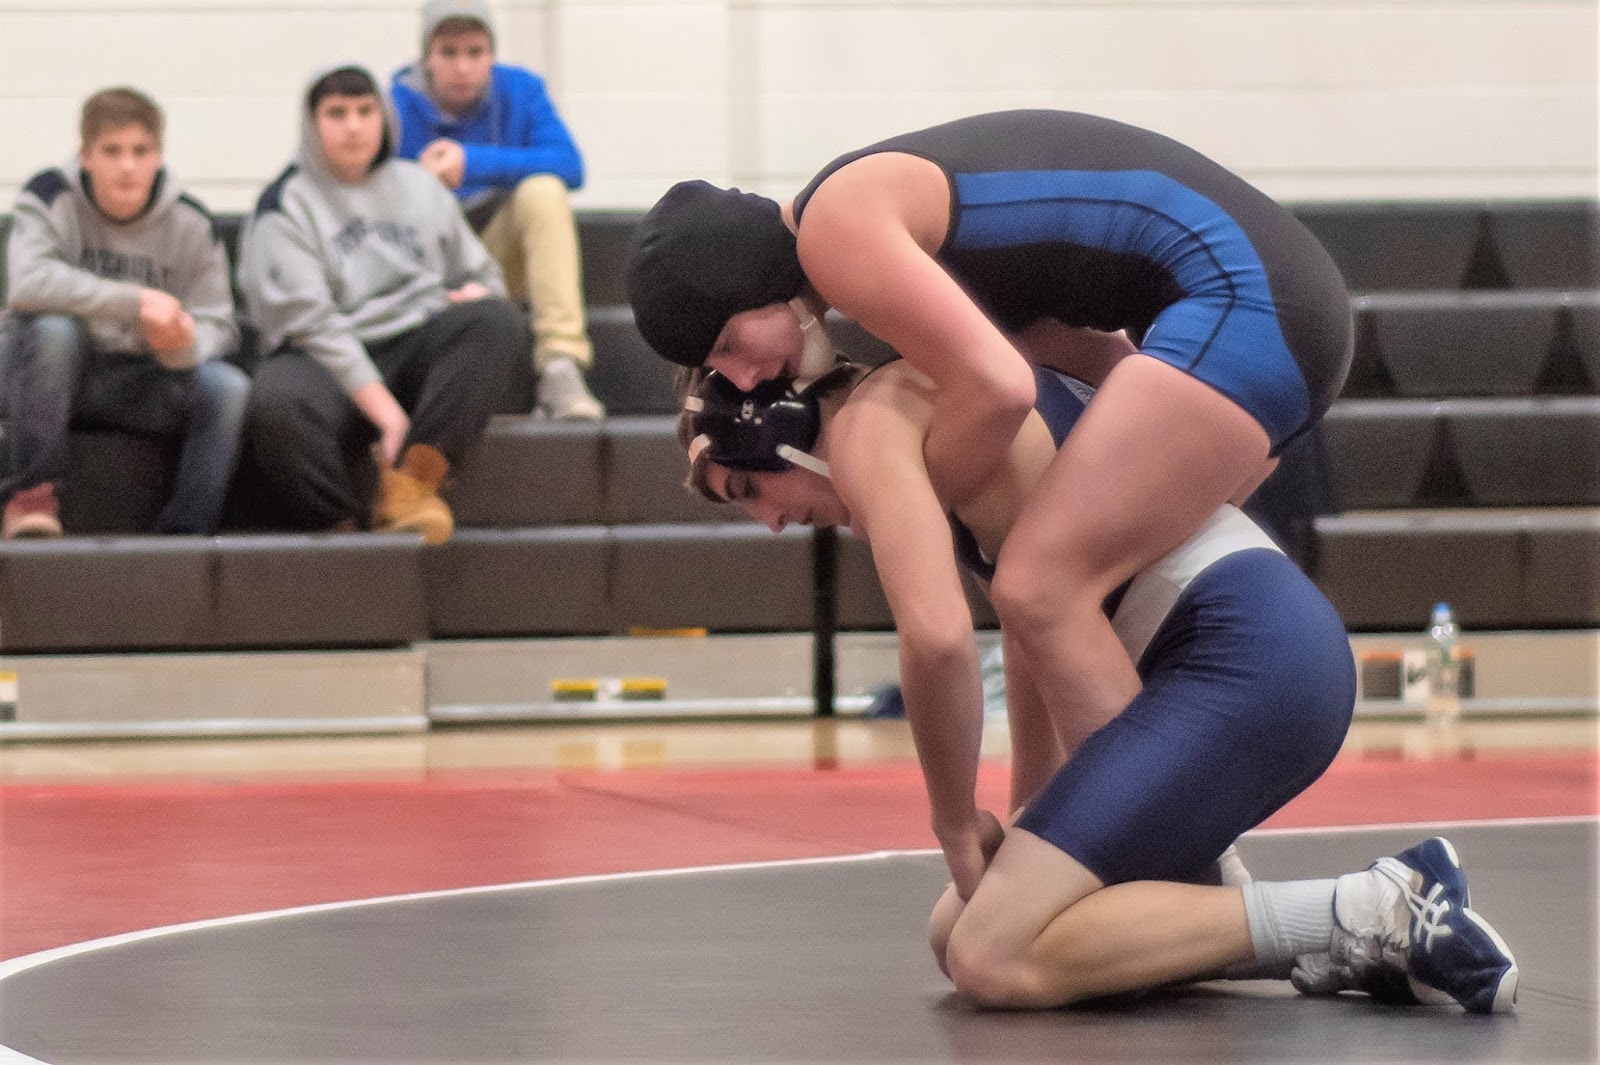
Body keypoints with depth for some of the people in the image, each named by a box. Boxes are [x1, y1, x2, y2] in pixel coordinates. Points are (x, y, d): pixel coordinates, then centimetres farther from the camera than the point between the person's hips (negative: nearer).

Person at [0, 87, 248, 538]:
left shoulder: (190, 223, -5)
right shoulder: (51, 197, -12)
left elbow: (217, 326, -5)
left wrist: (185, 344, -31)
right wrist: (136, 302, -33)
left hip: (139, 383, 2)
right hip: (54, 372, -2)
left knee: (230, 389, -23)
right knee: (51, 328, -35)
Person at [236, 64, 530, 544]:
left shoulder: (419, 186, 20)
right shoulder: (286, 206, 3)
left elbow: (480, 272, 29)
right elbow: (308, 321, -9)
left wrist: (478, 292, 0)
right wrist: (386, 412, -21)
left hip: (423, 346, 4)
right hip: (331, 363, -4)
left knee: (498, 319, -28)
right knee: (275, 402, -38)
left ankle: (411, 482, -34)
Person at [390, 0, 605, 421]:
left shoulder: (520, 90, 0)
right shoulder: (398, 109, -5)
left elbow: (569, 165, -15)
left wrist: (473, 163, -25)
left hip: (503, 254, 3)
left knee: (543, 190, -28)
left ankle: (561, 370, -33)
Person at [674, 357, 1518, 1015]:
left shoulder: (871, 421, -6)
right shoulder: (935, 405, 25)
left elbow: (937, 636, -20)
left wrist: (955, 824, -6)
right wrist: (1026, 824, 24)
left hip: (1248, 650, -10)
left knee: (991, 959, -17)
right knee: (959, 929, 11)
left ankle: (1364, 915, -16)